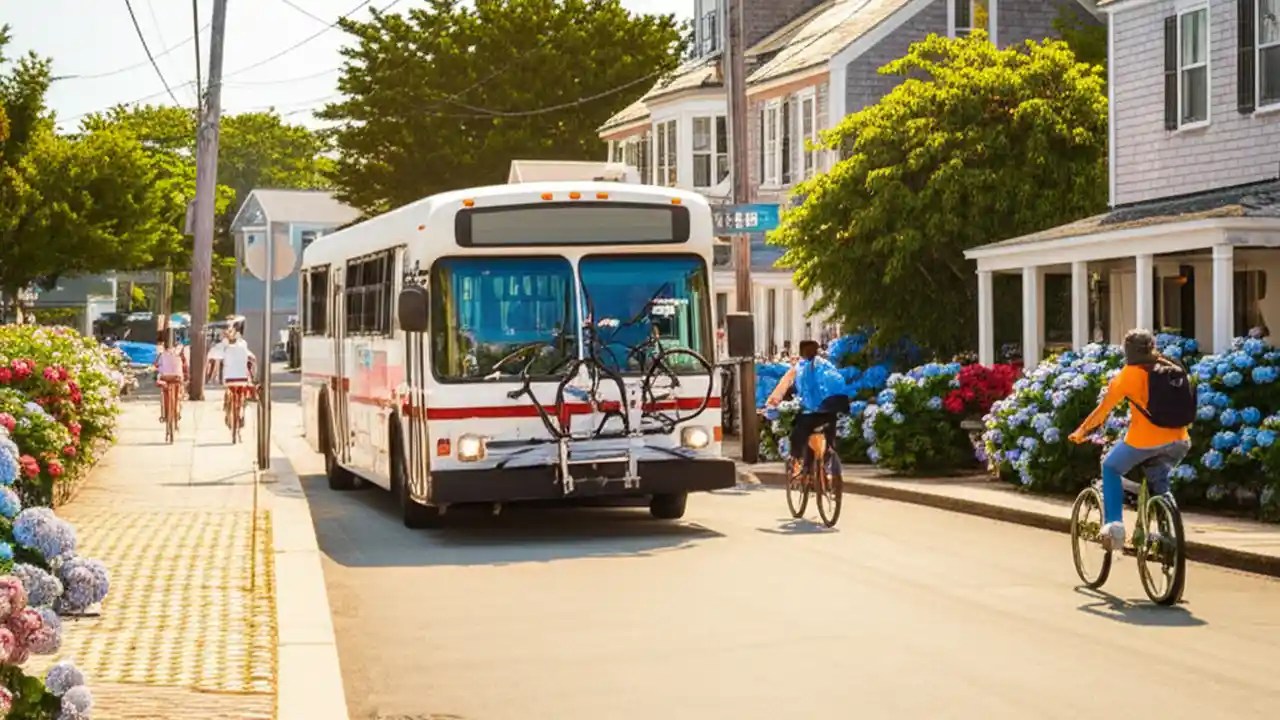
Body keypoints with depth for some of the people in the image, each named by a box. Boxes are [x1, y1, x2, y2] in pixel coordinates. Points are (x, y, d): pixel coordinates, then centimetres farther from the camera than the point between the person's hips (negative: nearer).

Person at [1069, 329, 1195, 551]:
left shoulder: (1129, 373, 2)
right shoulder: (1175, 370, 14)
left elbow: (1103, 409, 6)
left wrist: (1081, 431, 19)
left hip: (1145, 440, -4)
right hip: (1178, 442, 4)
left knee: (1111, 468, 20)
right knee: (1160, 481, 30)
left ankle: (1113, 524, 6)